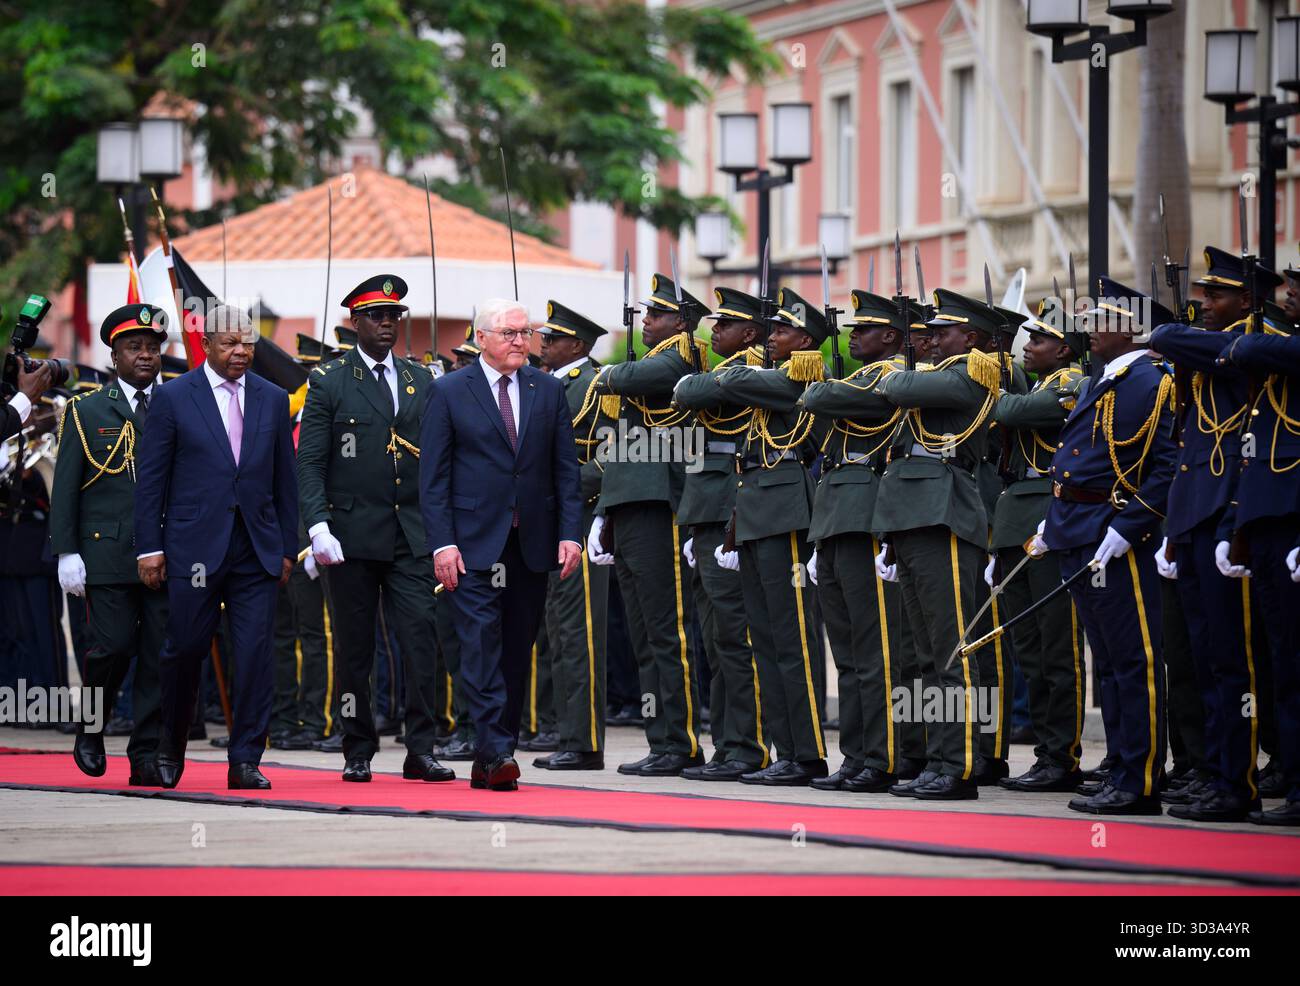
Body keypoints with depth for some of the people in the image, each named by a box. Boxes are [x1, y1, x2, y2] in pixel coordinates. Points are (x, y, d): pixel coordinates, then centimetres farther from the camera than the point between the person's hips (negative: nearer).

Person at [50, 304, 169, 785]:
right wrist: (67, 551, -4)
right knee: (113, 647, -8)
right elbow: (65, 488, 4)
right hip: (107, 555, -2)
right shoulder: (85, 412, 7)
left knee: (160, 655, -2)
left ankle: (147, 755, 3)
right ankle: (89, 728, 17)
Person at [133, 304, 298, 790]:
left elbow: (285, 479, 14)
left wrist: (287, 548, 10)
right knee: (186, 649, 2)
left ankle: (245, 761, 0)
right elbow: (150, 478, 0)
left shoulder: (272, 399, 11)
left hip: (256, 550, 3)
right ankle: (171, 745, 25)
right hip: (193, 546, -3)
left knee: (256, 654, -4)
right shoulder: (173, 398, 1)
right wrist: (149, 548, -5)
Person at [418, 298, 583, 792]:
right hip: (474, 544, -4)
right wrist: (441, 543, -10)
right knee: (481, 646, -13)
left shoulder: (549, 390, 10)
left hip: (532, 543, 4)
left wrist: (570, 533, -1)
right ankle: (497, 754, -18)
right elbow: (433, 476, -1)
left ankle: (490, 761, 11)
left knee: (516, 653, 5)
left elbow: (566, 469, 10)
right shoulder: (448, 392, 1)